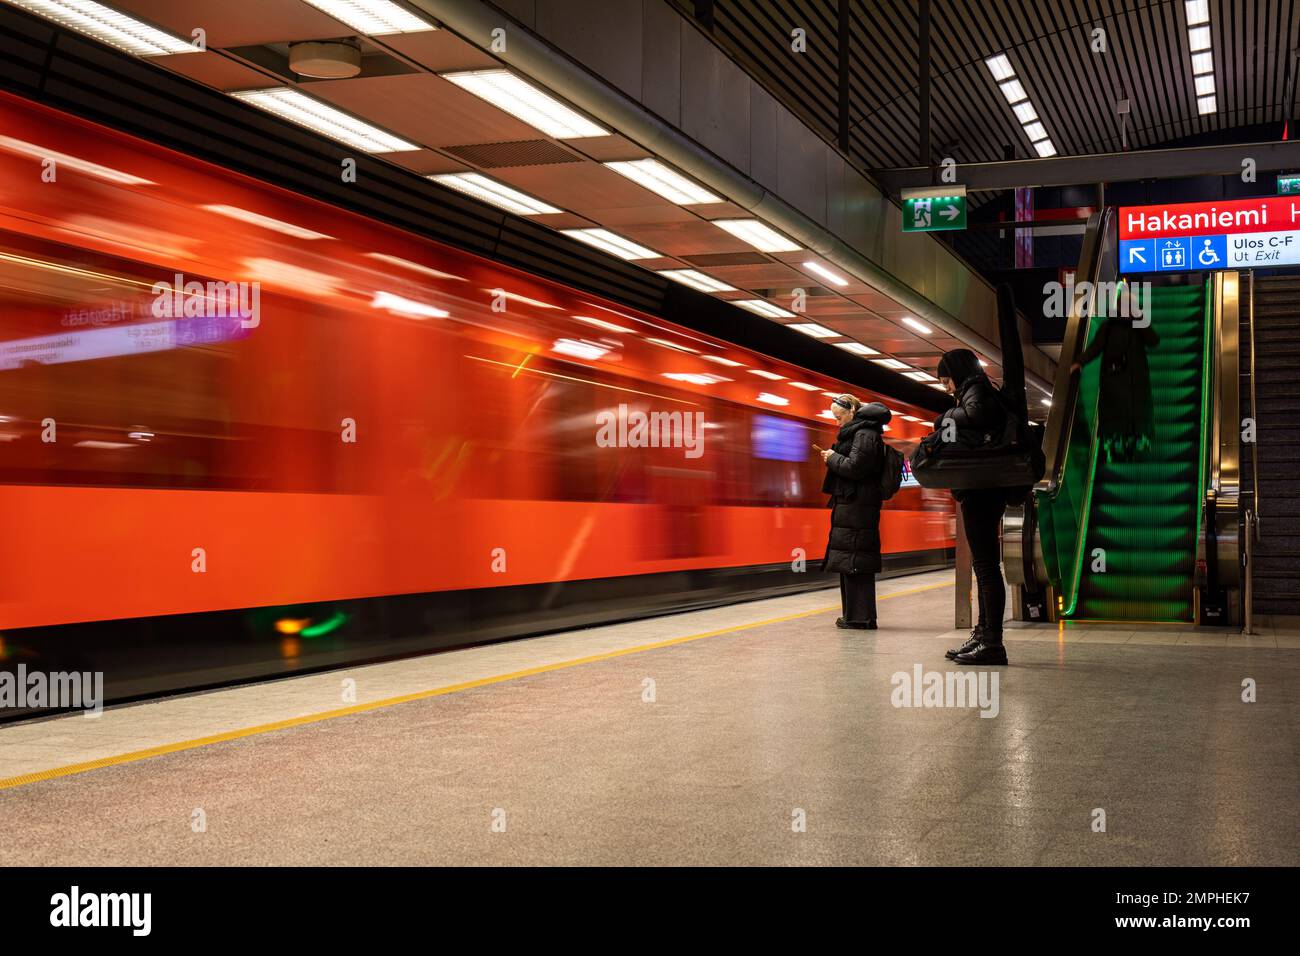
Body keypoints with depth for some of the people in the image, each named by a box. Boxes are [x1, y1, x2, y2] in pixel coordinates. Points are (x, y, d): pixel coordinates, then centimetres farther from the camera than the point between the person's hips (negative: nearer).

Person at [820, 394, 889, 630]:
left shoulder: (865, 434, -11)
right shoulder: (859, 432, 20)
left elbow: (855, 467, -20)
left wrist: (833, 457, -6)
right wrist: (833, 459, 9)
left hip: (857, 506, -10)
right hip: (851, 506, 10)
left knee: (853, 561, -9)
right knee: (851, 563, 11)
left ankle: (860, 617, -7)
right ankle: (855, 615, 15)